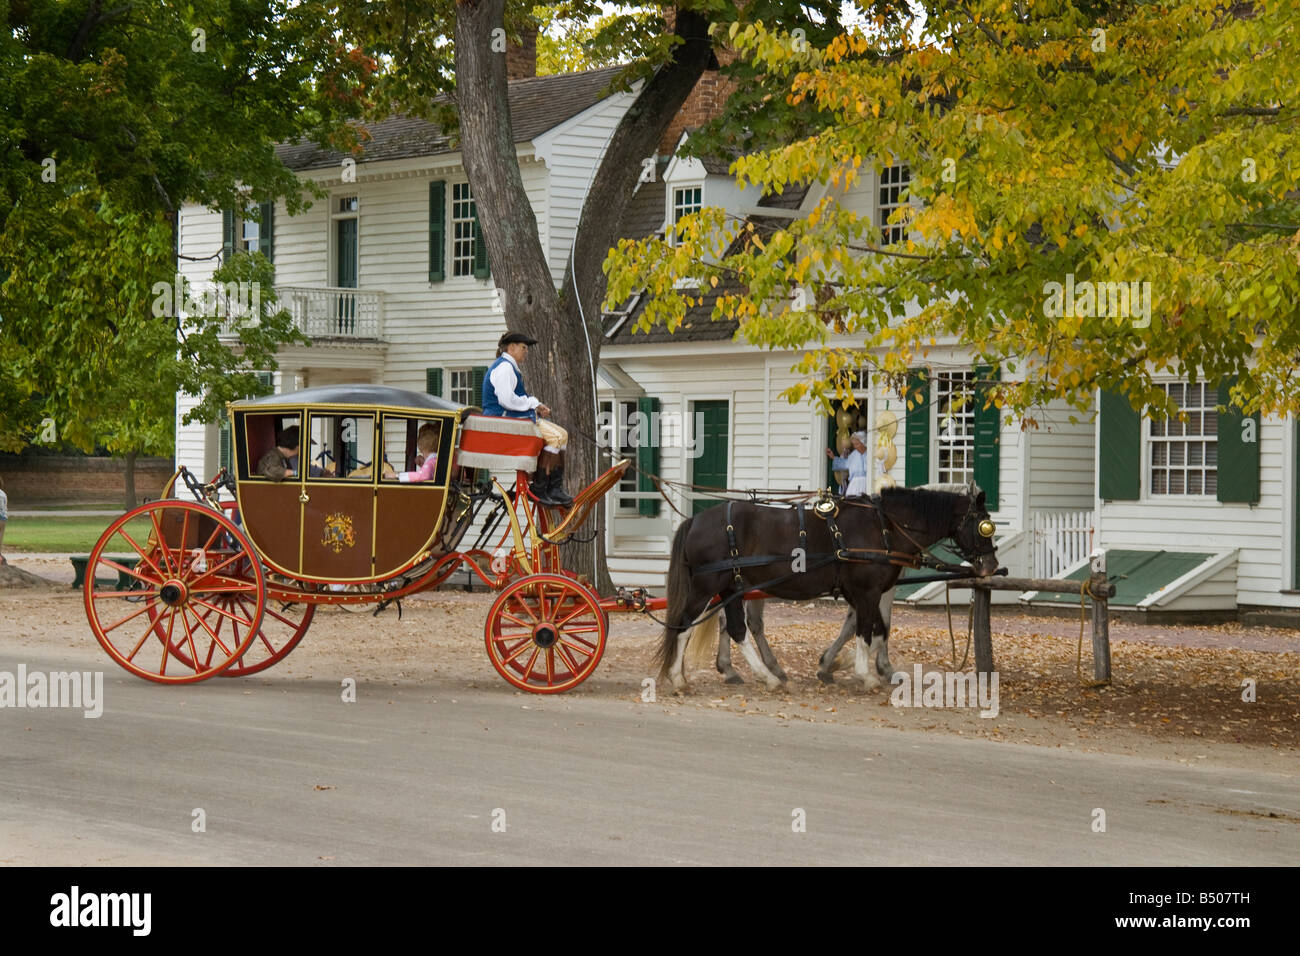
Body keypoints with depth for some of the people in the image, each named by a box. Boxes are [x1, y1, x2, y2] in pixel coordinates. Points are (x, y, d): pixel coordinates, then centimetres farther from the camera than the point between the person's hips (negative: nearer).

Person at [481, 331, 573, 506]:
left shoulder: (510, 367, 23)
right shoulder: (504, 367, -13)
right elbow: (506, 400, -24)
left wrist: (536, 406, 9)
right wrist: (533, 403, -12)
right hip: (504, 419, -12)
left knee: (561, 434, 4)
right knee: (553, 437, -21)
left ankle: (555, 489, -2)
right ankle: (538, 490, -20)